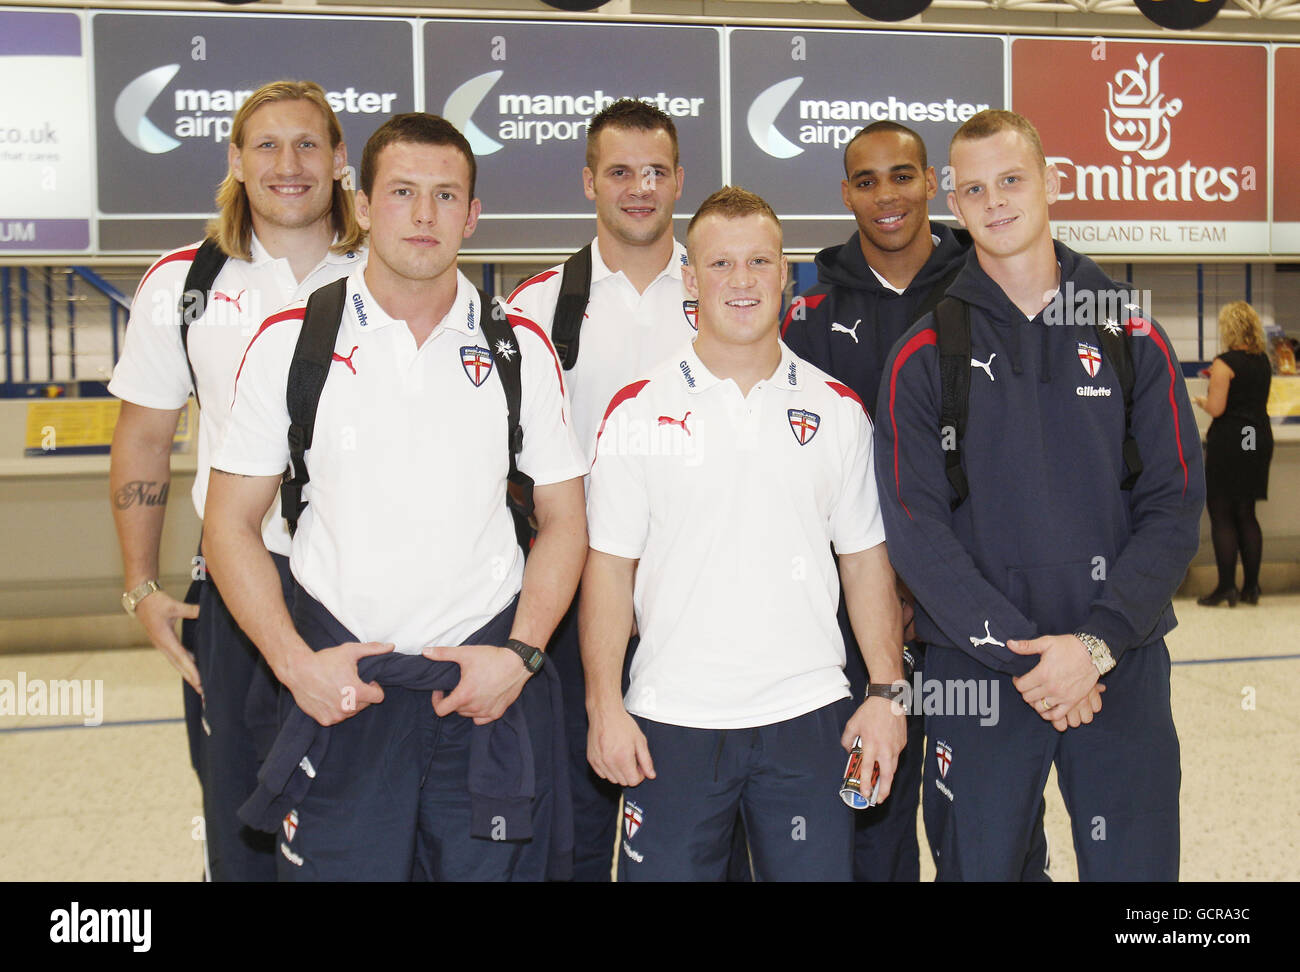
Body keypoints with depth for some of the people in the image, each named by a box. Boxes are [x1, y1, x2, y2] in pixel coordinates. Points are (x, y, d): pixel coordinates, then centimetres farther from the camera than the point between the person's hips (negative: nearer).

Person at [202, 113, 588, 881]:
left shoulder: (521, 350, 3)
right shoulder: (290, 343, 1)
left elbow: (564, 521, 7)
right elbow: (232, 525, 4)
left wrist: (520, 655, -5)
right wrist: (295, 662, -7)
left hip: (489, 687, 1)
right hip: (338, 687, 0)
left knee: (492, 867, 7)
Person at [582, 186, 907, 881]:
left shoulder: (838, 410, 6)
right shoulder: (639, 410, 0)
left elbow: (866, 560, 9)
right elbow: (610, 564, 0)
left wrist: (888, 693, 2)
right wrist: (604, 704, -7)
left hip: (808, 717, 2)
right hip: (670, 720, -1)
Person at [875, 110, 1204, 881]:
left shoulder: (1131, 337, 5)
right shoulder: (925, 354, 0)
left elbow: (1175, 507, 0)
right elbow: (917, 529, -7)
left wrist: (1095, 642, -13)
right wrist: (1023, 650, -15)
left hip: (1122, 665, 1)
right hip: (976, 671, -1)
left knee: (1136, 864, 8)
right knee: (977, 862, 10)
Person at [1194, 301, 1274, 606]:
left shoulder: (1225, 363, -13)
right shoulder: (1263, 360, 9)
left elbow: (1216, 408, -16)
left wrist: (1202, 400, 5)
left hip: (1229, 441, -7)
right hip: (1259, 438, 7)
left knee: (1221, 515, -1)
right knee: (1247, 515, 13)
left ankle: (1227, 587, -1)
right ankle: (1251, 586, 14)